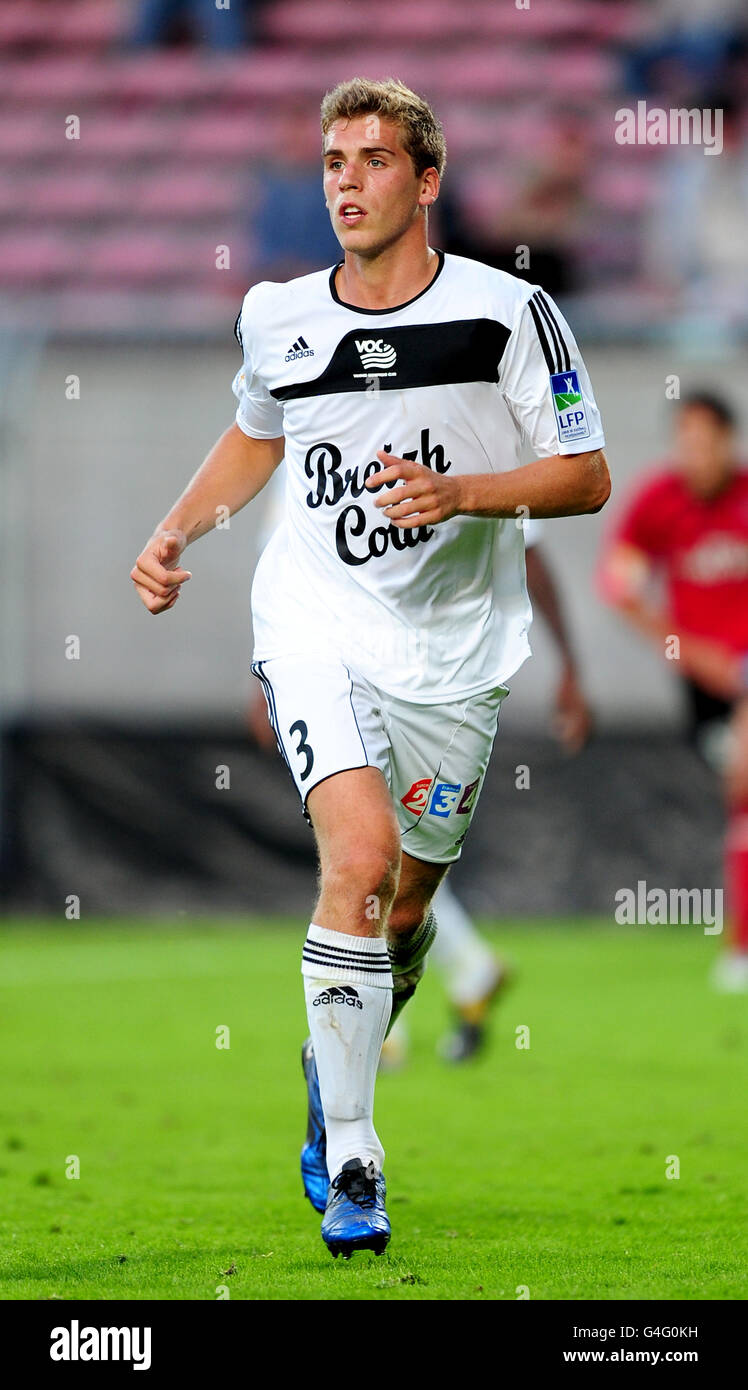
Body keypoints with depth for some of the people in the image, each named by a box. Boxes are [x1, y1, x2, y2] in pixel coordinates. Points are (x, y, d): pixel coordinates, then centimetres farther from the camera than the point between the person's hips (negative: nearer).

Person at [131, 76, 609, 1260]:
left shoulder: (508, 312, -7)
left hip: (453, 657, 1)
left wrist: (463, 492, -20)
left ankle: (336, 1066, 43)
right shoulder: (277, 320, 2)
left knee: (405, 908, 11)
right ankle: (348, 1164, -18)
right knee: (360, 863, -22)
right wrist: (177, 531, 10)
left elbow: (587, 477, -5)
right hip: (319, 630, -1)